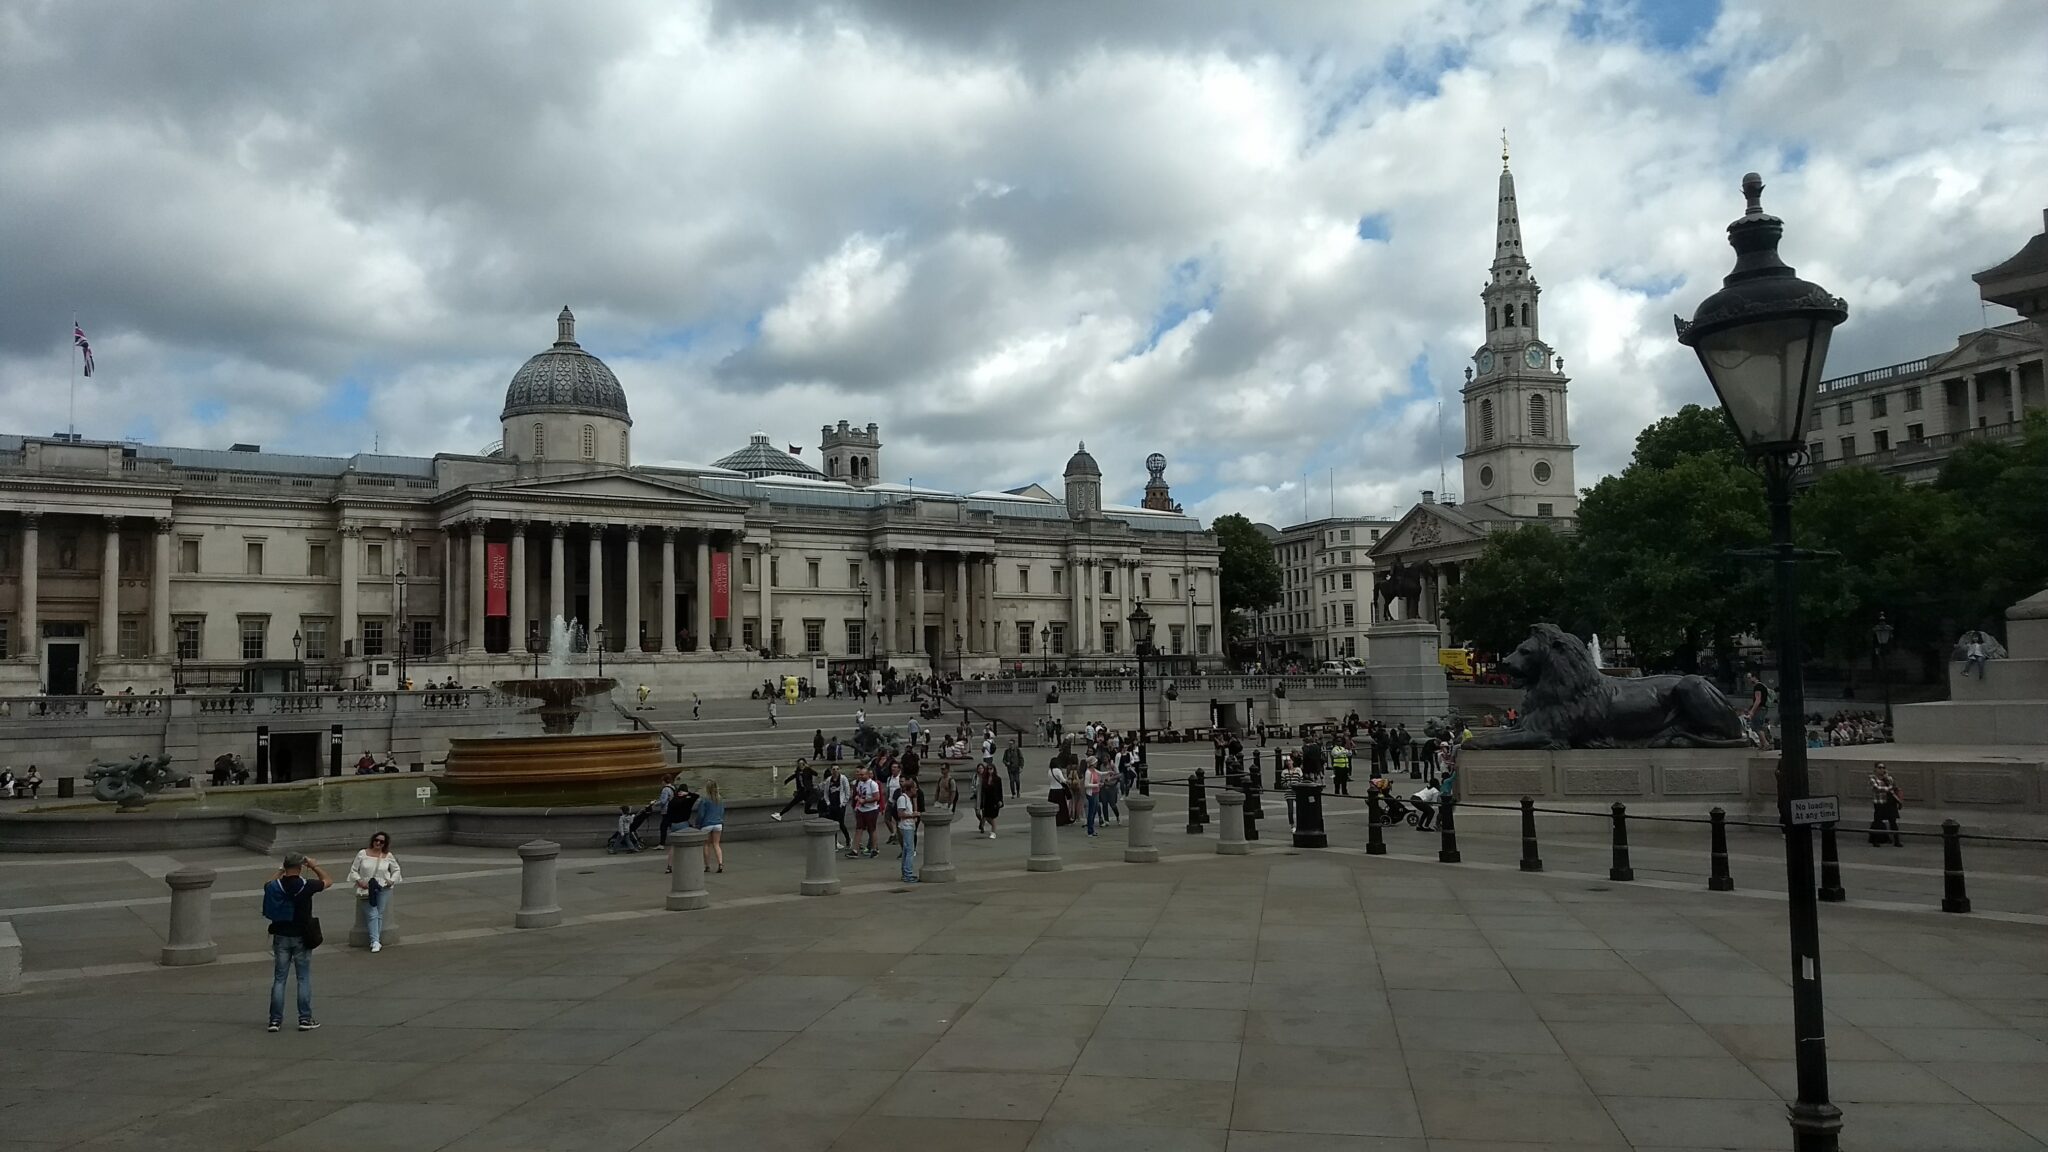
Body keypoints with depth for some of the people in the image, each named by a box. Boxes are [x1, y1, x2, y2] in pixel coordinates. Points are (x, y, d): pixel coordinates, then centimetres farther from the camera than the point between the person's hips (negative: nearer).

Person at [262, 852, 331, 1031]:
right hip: (301, 937, -2)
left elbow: (267, 884, 19)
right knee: (304, 978, 5)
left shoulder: (275, 886, -7)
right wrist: (314, 866, 13)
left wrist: (281, 871, 21)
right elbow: (328, 881, 5)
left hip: (281, 937, 2)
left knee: (279, 978, 9)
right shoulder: (306, 886, -14)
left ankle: (275, 1020, 9)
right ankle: (305, 1019, 6)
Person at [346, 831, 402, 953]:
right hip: (366, 888, -1)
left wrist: (392, 880, 0)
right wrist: (359, 881, -9)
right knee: (372, 915, -15)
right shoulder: (362, 854, 5)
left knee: (379, 914, -11)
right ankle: (375, 942, -18)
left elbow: (396, 870, 18)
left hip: (383, 887, 1)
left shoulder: (388, 856, 8)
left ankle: (375, 941, -8)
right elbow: (353, 870, 7)